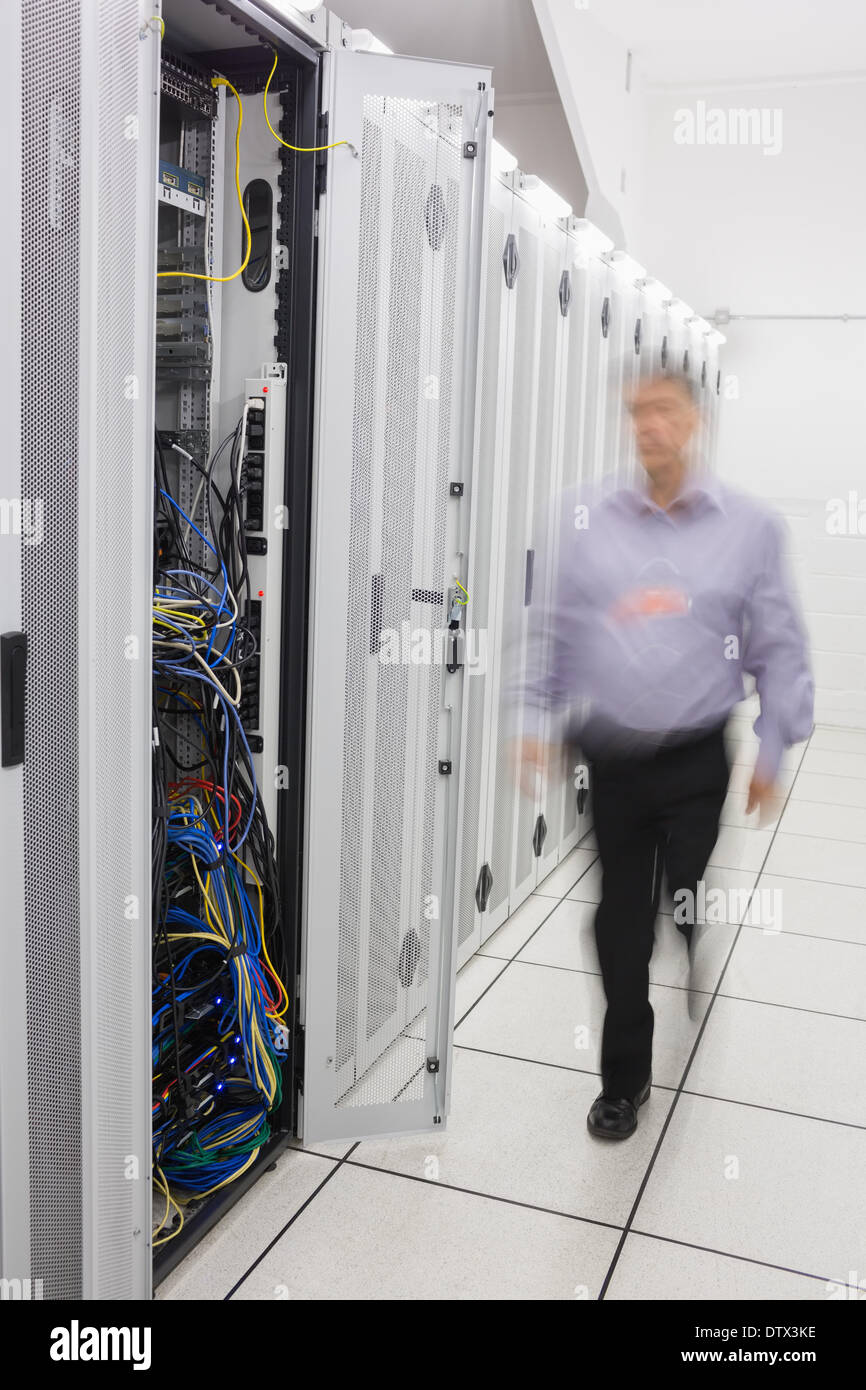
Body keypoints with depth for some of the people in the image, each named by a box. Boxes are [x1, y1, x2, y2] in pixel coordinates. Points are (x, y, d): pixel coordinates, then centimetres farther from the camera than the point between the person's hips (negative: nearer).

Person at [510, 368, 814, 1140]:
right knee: (621, 924, 11)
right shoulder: (585, 521, 1)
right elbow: (552, 629, 8)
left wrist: (773, 751, 0)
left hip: (698, 763, -1)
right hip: (610, 762, 2)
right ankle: (624, 1078, 30)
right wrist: (534, 720, 4)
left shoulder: (751, 524, -2)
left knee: (705, 922, 1)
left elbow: (780, 648, 2)